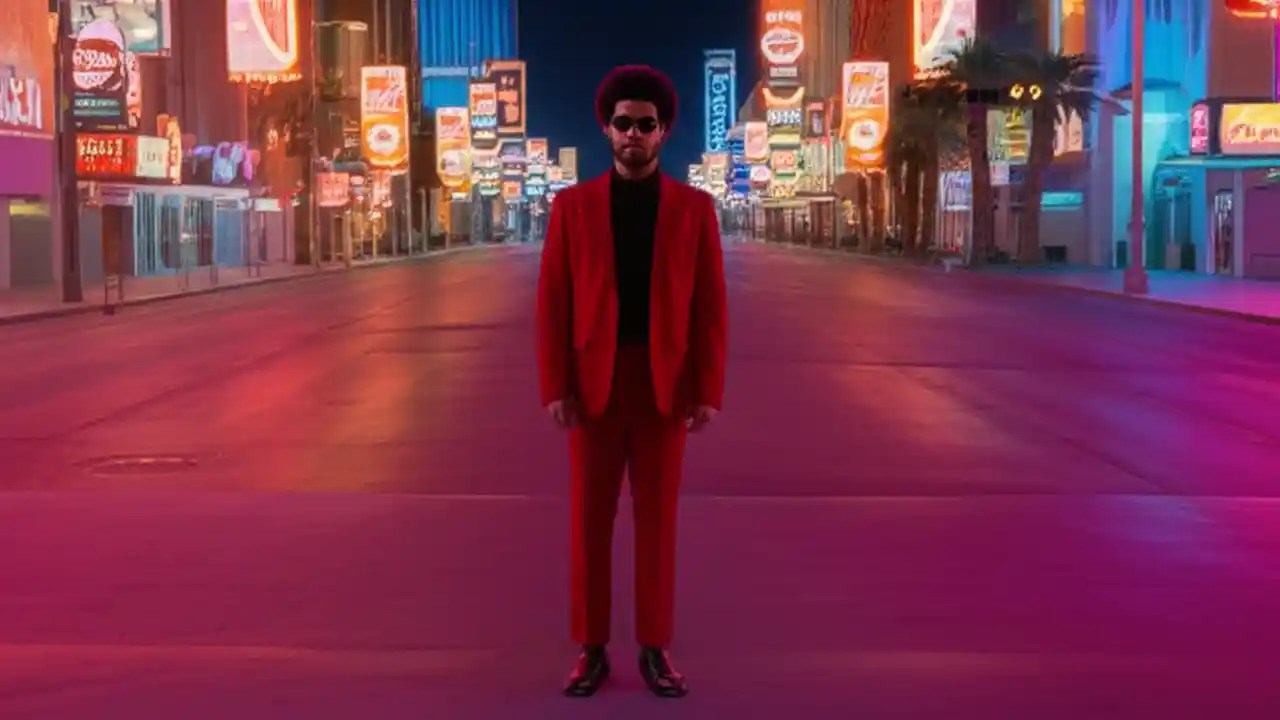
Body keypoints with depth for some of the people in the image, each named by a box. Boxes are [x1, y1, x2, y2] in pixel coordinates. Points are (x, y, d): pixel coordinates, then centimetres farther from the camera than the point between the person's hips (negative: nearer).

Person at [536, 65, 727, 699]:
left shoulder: (694, 208, 2)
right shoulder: (572, 206, 2)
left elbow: (710, 307, 0)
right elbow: (552, 305, 0)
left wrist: (709, 391, -6)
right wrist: (555, 387, -8)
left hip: (664, 385, 0)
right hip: (595, 383, 0)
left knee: (658, 519, 5)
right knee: (590, 519, 5)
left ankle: (655, 650, 16)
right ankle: (592, 649, 16)